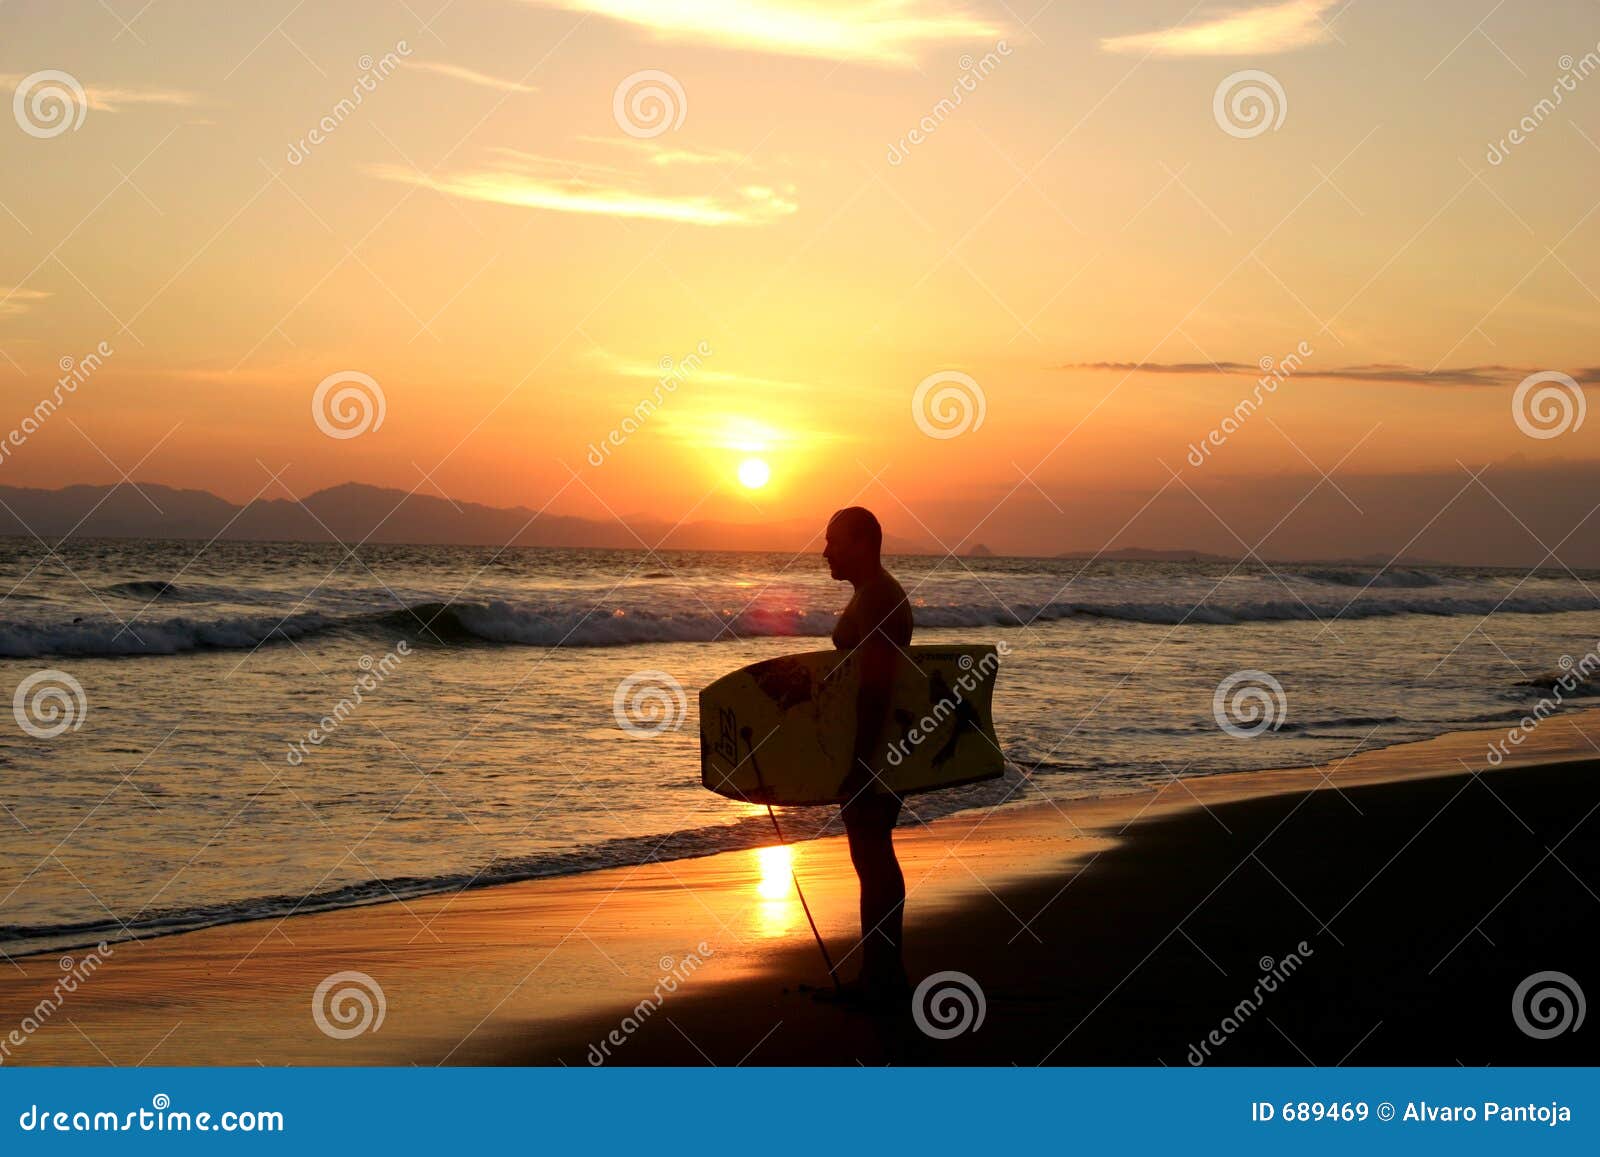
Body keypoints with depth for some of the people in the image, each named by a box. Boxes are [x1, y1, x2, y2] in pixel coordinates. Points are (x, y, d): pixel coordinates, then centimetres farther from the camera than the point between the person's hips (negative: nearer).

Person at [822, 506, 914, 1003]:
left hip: (869, 748, -11)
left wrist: (856, 757, -25)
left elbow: (874, 686, -24)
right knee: (878, 858, 15)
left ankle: (878, 976, -3)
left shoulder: (874, 599, -17)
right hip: (880, 745, 11)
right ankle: (888, 971, 21)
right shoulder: (879, 594, 16)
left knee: (870, 857, -7)